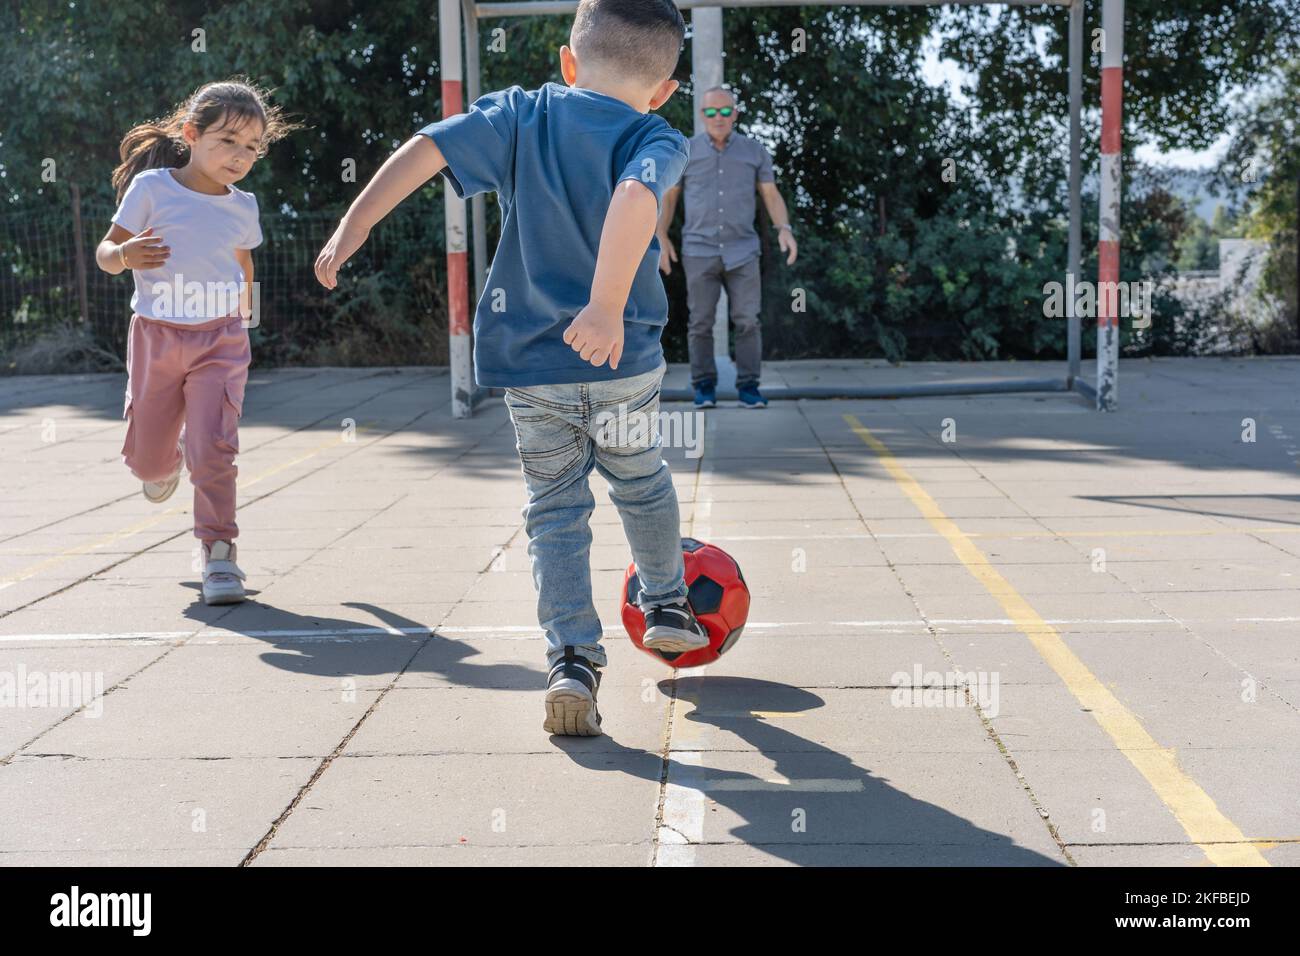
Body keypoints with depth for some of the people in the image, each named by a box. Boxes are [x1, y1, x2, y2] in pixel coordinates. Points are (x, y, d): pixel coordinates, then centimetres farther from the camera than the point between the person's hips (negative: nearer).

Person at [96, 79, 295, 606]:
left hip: (220, 341, 1)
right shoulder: (151, 187, -8)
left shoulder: (242, 207, 2)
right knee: (146, 457, 9)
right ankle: (166, 463, 46)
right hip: (156, 337, -1)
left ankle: (218, 551, -3)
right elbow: (105, 253, -5)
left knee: (213, 447, -13)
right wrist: (127, 255, -26)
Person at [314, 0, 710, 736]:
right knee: (642, 484, 24)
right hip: (623, 360, -1)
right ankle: (668, 606, 42)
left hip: (529, 364, 1)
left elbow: (425, 150, -6)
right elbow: (636, 197, -28)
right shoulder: (657, 140, -5)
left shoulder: (521, 115, 4)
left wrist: (352, 229, -4)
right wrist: (608, 308, -34)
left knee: (555, 511, 10)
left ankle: (573, 659, -2)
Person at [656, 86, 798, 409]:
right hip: (699, 251, -1)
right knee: (701, 322, -1)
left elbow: (772, 196, 3)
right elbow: (667, 196, 7)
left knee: (747, 321, -5)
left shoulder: (755, 151, 2)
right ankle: (705, 388, 10)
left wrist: (785, 230, -14)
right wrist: (661, 239, -2)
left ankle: (748, 387, 3)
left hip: (742, 252, 1)